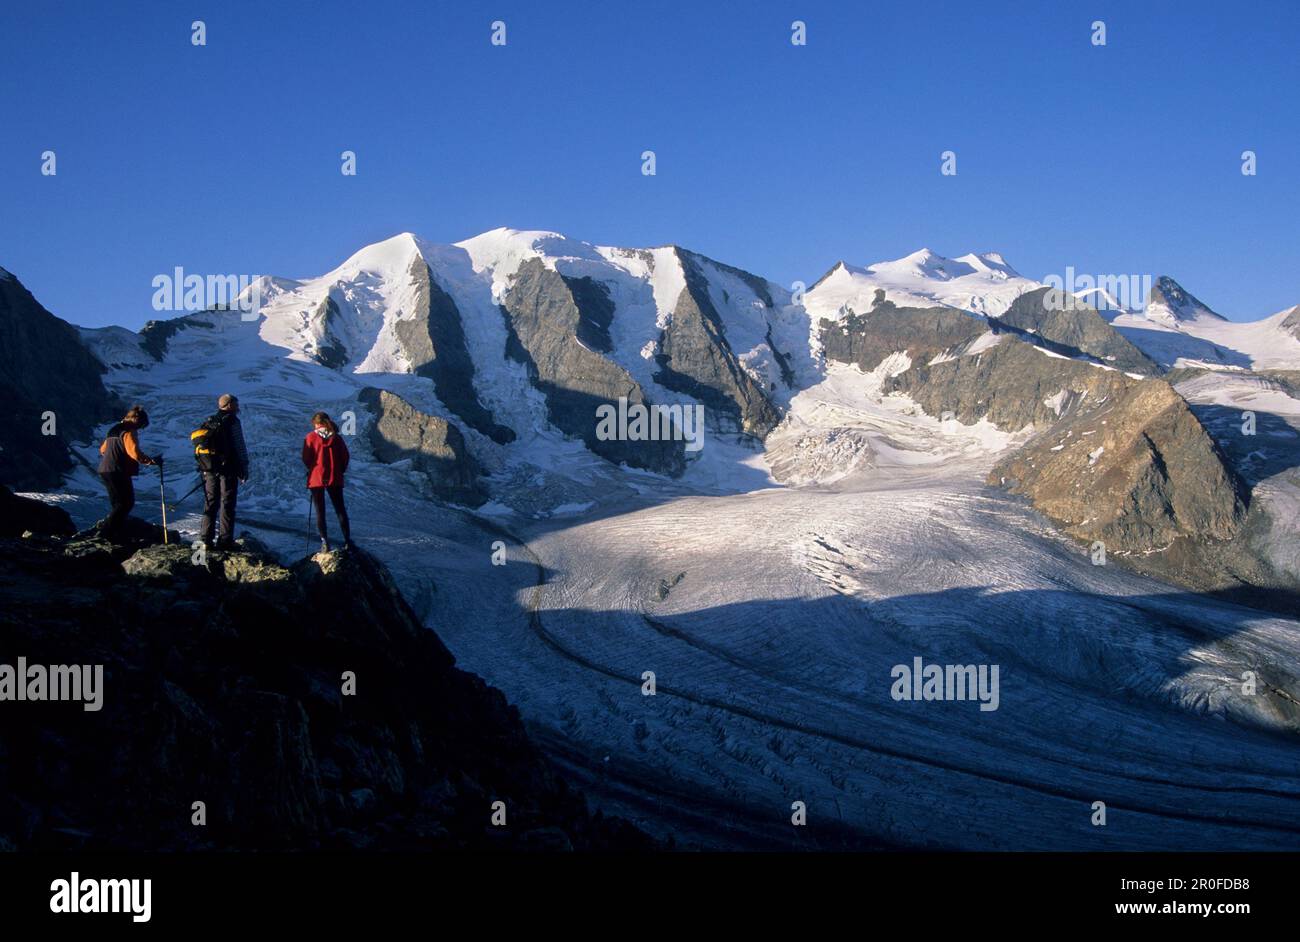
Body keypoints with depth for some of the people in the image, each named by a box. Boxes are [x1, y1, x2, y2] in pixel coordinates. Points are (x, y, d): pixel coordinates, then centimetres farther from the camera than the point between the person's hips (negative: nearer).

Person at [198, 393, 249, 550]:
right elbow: (240, 448, -11)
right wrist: (244, 470, -6)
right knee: (227, 504, -2)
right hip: (228, 470, -6)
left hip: (210, 470, 6)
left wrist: (204, 469, 20)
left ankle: (206, 539, 9)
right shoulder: (232, 421, -8)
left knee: (210, 503, 11)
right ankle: (225, 540, -3)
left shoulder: (209, 423, 13)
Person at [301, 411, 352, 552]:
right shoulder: (336, 437, 0)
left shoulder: (311, 437, -7)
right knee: (340, 509, 11)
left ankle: (324, 542, -1)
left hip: (316, 478, -2)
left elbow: (306, 458, -7)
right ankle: (348, 540, 10)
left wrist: (312, 469, 11)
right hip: (335, 479, 2)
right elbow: (345, 456, 1)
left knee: (320, 511, 6)